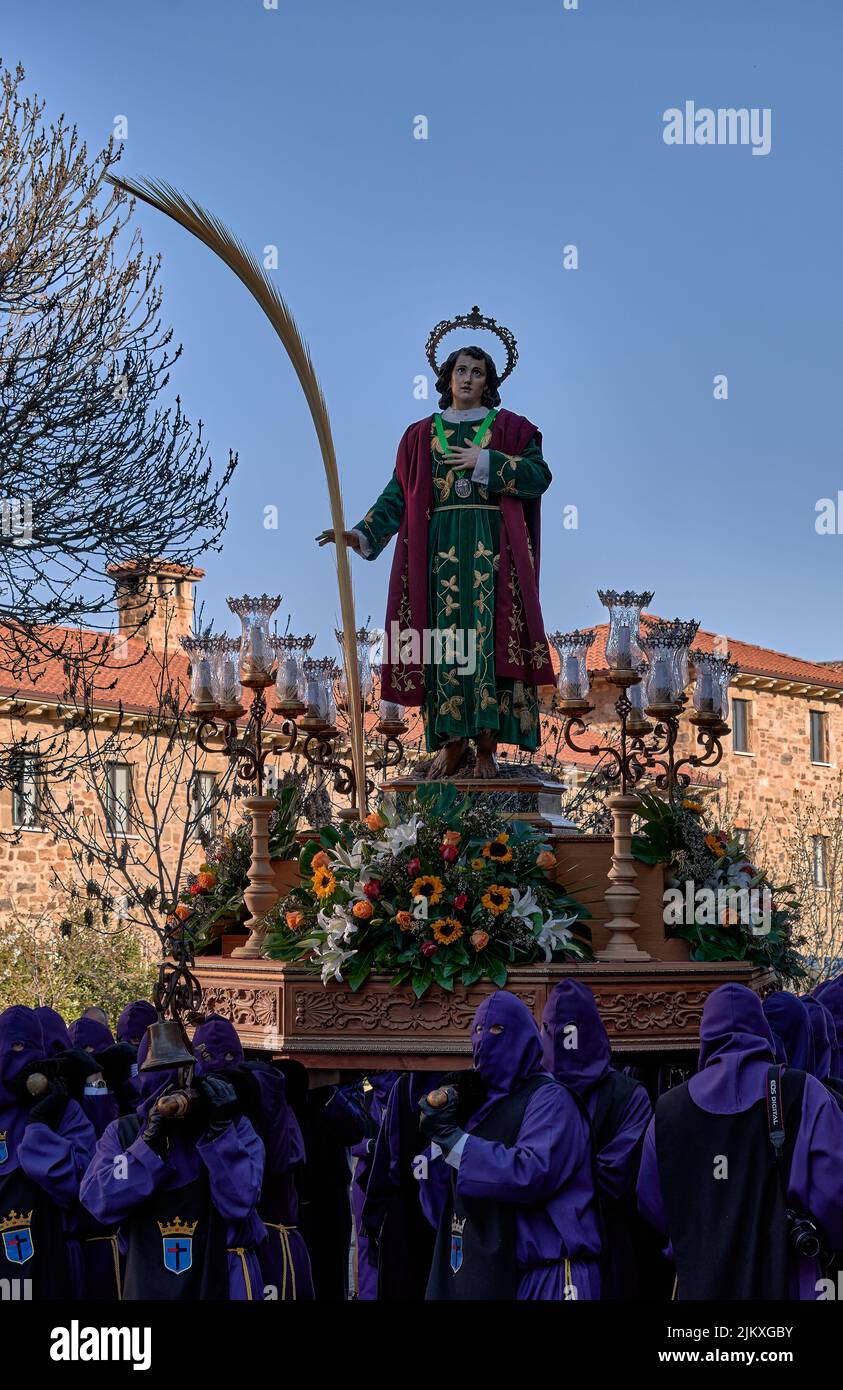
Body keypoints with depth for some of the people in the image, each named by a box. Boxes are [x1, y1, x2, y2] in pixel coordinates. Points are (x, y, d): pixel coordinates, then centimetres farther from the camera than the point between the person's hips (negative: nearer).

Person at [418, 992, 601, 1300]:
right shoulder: (484, 1105, 15)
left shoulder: (549, 1098, -6)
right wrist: (439, 1134, -3)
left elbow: (531, 1174, -23)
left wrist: (451, 1136, -18)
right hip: (489, 1270, 7)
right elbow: (443, 1205, 12)